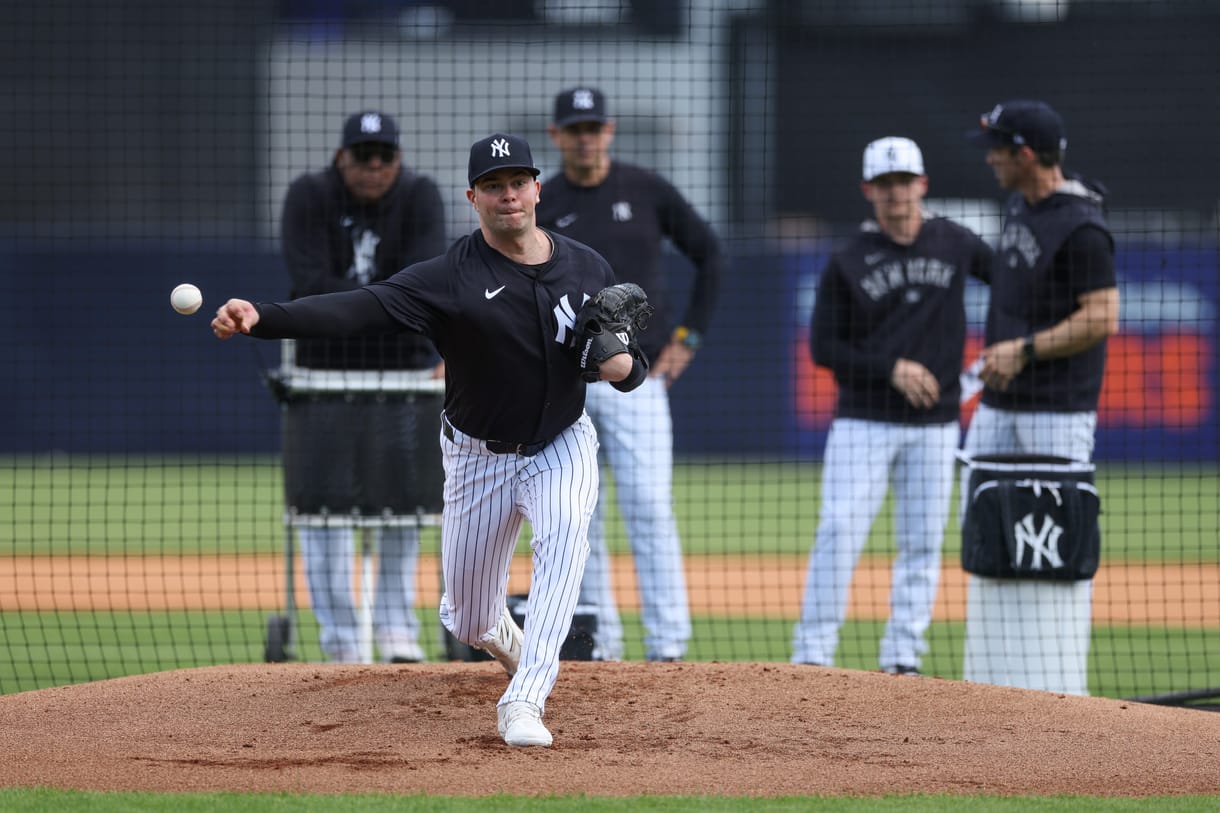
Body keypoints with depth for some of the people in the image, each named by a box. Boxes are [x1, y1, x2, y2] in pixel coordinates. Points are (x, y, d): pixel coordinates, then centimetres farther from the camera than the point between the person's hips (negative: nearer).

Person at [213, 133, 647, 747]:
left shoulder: (588, 270, -7)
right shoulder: (452, 277, -20)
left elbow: (634, 368, 4)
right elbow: (362, 308, -34)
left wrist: (623, 365, -23)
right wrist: (261, 318, -50)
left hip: (563, 444, 1)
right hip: (478, 458, -1)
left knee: (566, 532, -32)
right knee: (468, 623, 8)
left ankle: (523, 703, -34)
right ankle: (503, 635, 50)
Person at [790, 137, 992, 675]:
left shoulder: (954, 244, 5)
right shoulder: (848, 262, -2)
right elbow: (823, 347, -3)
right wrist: (891, 367, -14)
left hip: (935, 427, 3)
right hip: (863, 422, -2)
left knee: (923, 542, 3)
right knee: (840, 531, -11)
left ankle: (903, 659, 9)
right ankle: (813, 654, -8)